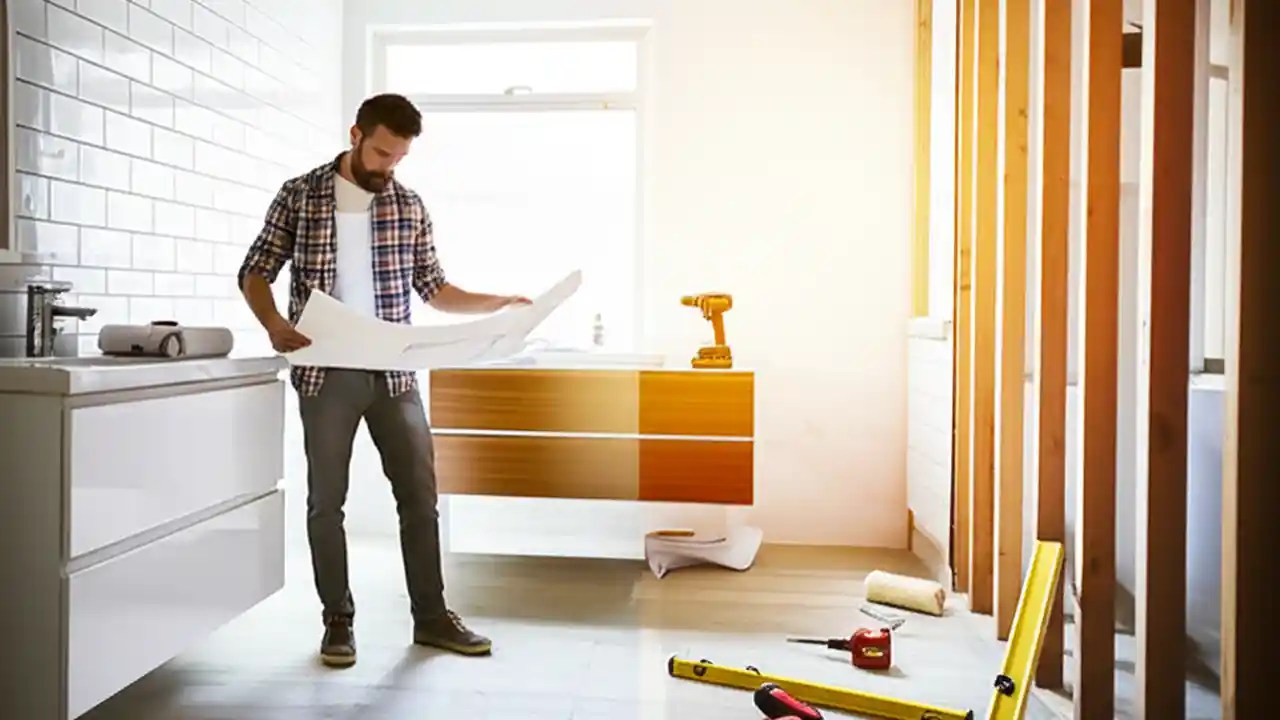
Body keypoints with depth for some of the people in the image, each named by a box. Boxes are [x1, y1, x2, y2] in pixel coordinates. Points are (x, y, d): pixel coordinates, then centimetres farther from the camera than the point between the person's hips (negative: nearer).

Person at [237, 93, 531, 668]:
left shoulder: (408, 206, 8)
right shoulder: (300, 195, 1)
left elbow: (433, 288, 12)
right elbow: (255, 272, 2)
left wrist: (499, 303, -2)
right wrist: (274, 324, -17)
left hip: (393, 372, 2)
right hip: (327, 372, -2)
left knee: (420, 492, 4)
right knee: (326, 499, 4)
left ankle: (431, 616, 17)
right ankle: (338, 622, 18)